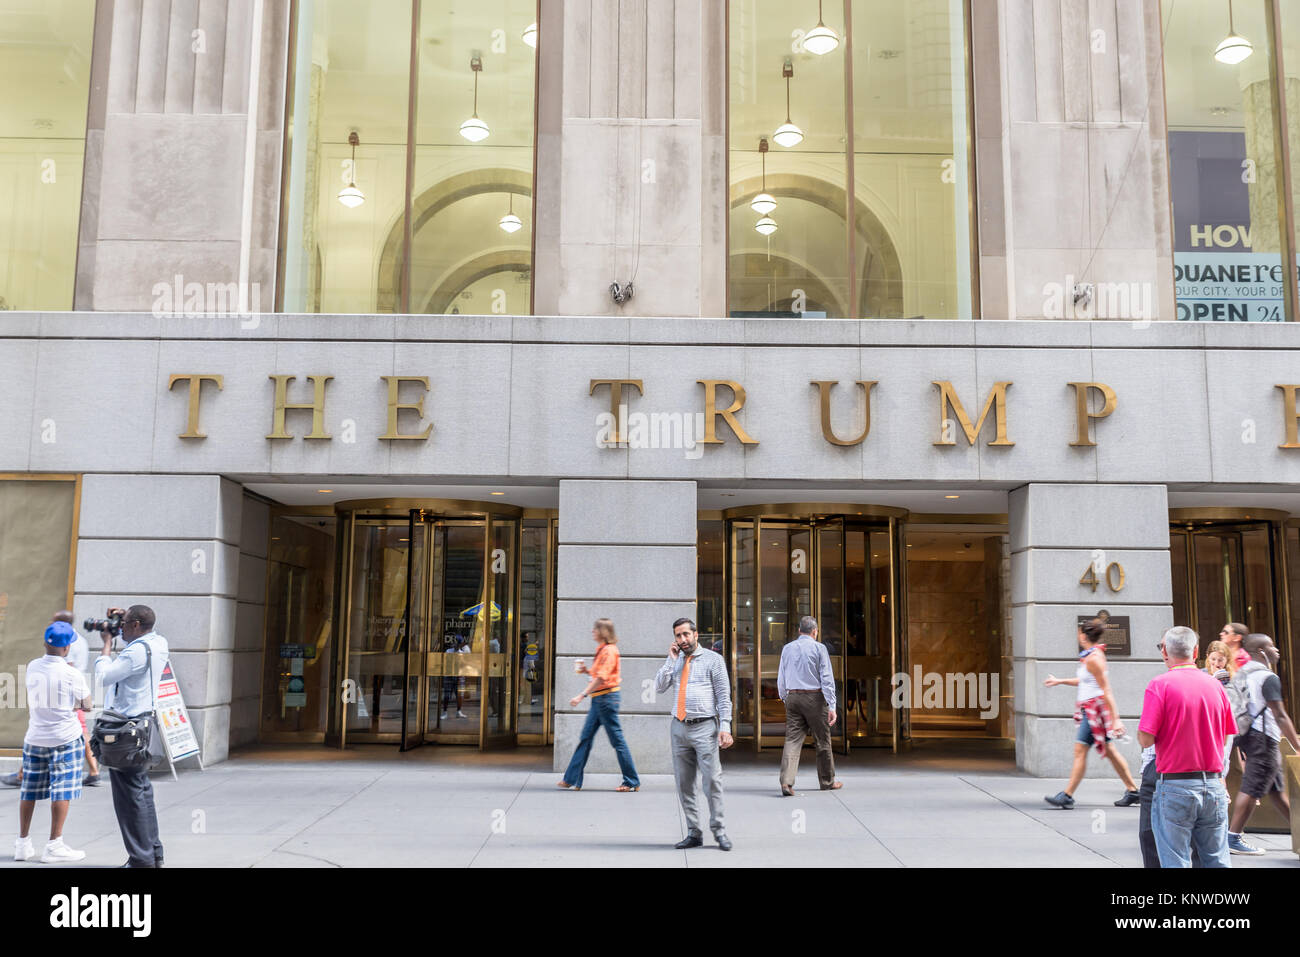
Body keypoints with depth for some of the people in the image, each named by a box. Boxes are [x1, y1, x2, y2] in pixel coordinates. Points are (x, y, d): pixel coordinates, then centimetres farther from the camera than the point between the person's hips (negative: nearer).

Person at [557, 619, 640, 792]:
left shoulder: (609, 650, -14)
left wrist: (582, 696, -27)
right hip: (598, 699, 10)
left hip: (606, 697, -10)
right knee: (585, 738, 10)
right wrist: (587, 671, 5)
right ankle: (573, 779, 14)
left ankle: (632, 782, 5)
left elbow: (601, 677, -23)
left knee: (617, 739, -3)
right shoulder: (601, 650, 15)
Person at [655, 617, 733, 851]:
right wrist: (671, 660, -2)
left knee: (712, 781, -6)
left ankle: (719, 831, 5)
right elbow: (659, 687, 4)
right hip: (679, 728, 4)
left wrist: (725, 727, -12)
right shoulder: (675, 661, 14)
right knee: (684, 784, 6)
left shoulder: (713, 659, 2)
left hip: (704, 728, -4)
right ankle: (693, 833, 14)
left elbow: (724, 695, -3)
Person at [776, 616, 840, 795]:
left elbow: (781, 679, 12)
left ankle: (786, 782, -16)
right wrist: (831, 706, -10)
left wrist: (785, 700, 23)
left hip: (792, 697, 3)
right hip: (814, 698, -3)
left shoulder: (787, 649, 9)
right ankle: (827, 782, 22)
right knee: (822, 741, 10)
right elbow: (827, 679, -8)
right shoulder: (819, 648, -4)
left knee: (792, 739, 0)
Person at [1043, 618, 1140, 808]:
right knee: (1108, 750, 13)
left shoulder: (1093, 658, -18)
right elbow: (1086, 681, 26)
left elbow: (1106, 690, -21)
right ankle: (1132, 791, 19)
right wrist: (1060, 681, 33)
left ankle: (1067, 796, -4)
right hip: (1089, 708, 10)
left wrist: (1115, 719, -23)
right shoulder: (1092, 654, 11)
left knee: (1080, 750, -7)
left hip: (1095, 707, -10)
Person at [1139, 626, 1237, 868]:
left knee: (1176, 862, 2)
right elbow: (1225, 737, 13)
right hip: (1214, 786, 5)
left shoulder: (1160, 685, -10)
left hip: (1175, 787, -5)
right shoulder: (1215, 685, 5)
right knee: (1218, 861, 13)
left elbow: (1146, 739, -14)